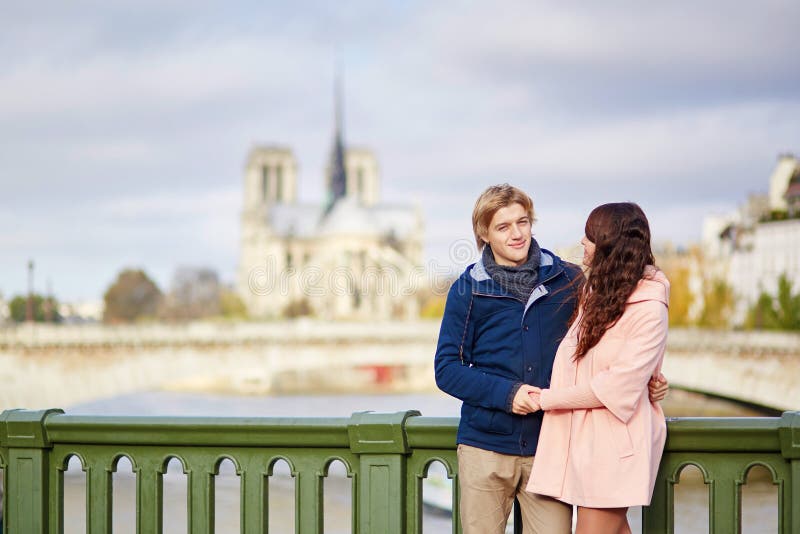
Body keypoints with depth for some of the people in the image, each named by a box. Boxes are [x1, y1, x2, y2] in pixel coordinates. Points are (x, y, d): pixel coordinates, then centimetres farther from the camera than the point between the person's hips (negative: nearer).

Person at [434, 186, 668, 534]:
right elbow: (447, 368, 0)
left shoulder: (568, 280, 5)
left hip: (550, 444, 0)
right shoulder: (468, 289, 2)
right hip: (486, 445, 0)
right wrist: (506, 393, -14)